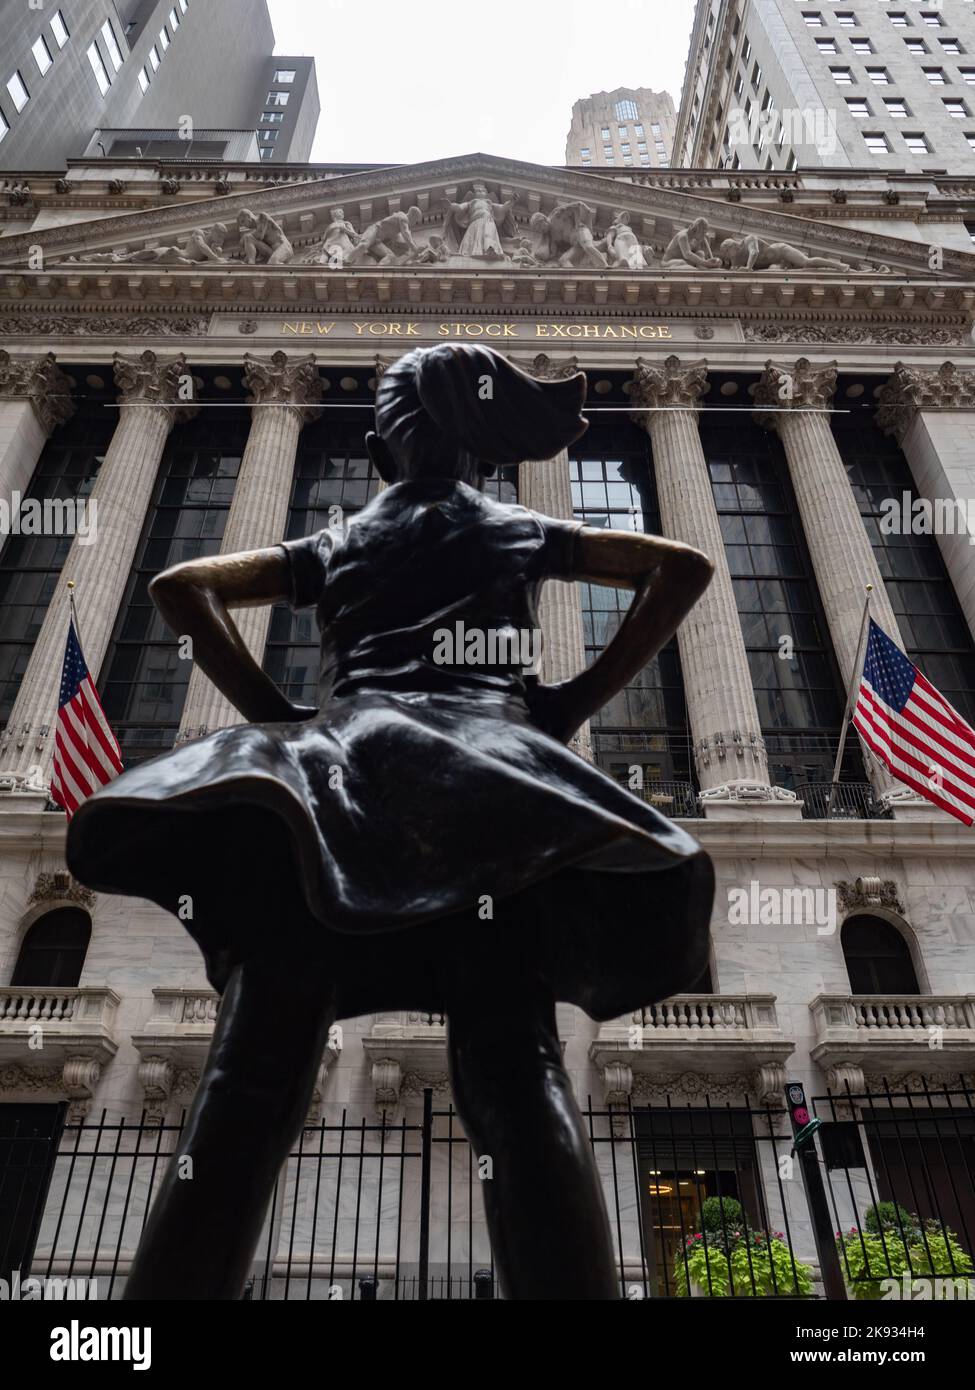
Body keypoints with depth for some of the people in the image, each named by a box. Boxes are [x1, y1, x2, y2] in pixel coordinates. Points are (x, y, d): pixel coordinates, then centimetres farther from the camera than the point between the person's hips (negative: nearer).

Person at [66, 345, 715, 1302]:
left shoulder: (332, 546, 30)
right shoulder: (523, 533, 29)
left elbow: (180, 587, 22)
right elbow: (682, 567, 22)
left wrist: (274, 711, 17)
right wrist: (578, 699, 15)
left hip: (336, 754, 1)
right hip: (489, 759, 0)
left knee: (251, 1073, -10)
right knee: (514, 1069, -15)